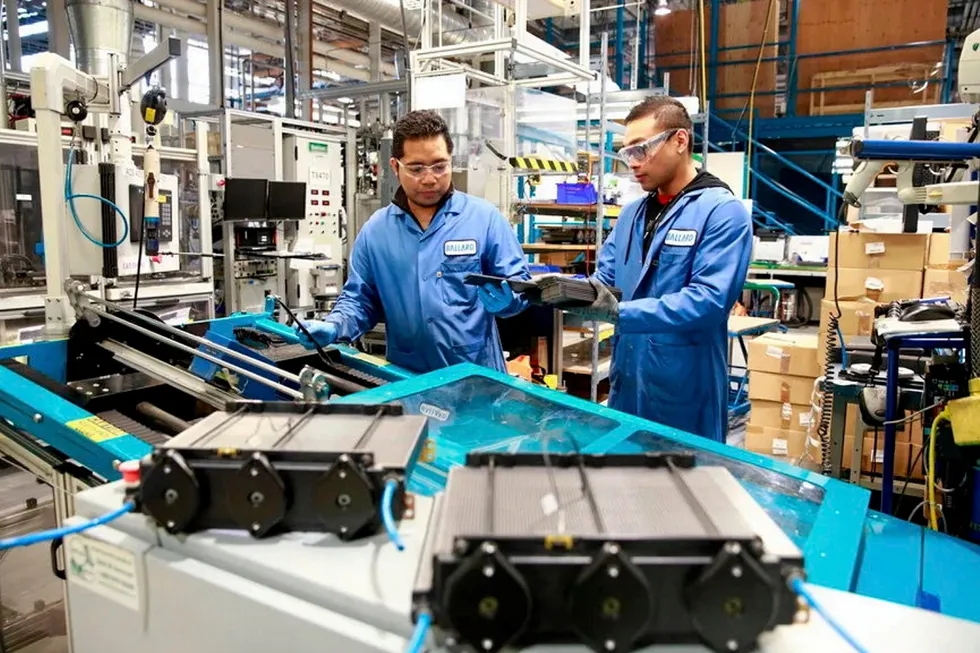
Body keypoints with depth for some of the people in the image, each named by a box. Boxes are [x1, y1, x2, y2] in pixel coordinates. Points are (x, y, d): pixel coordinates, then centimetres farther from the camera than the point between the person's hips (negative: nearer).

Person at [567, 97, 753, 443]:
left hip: (685, 394, -7)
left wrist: (620, 312, -28)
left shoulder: (723, 211, -12)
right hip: (626, 386, 7)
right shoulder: (631, 213, 11)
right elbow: (603, 281, 10)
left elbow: (709, 299, -23)